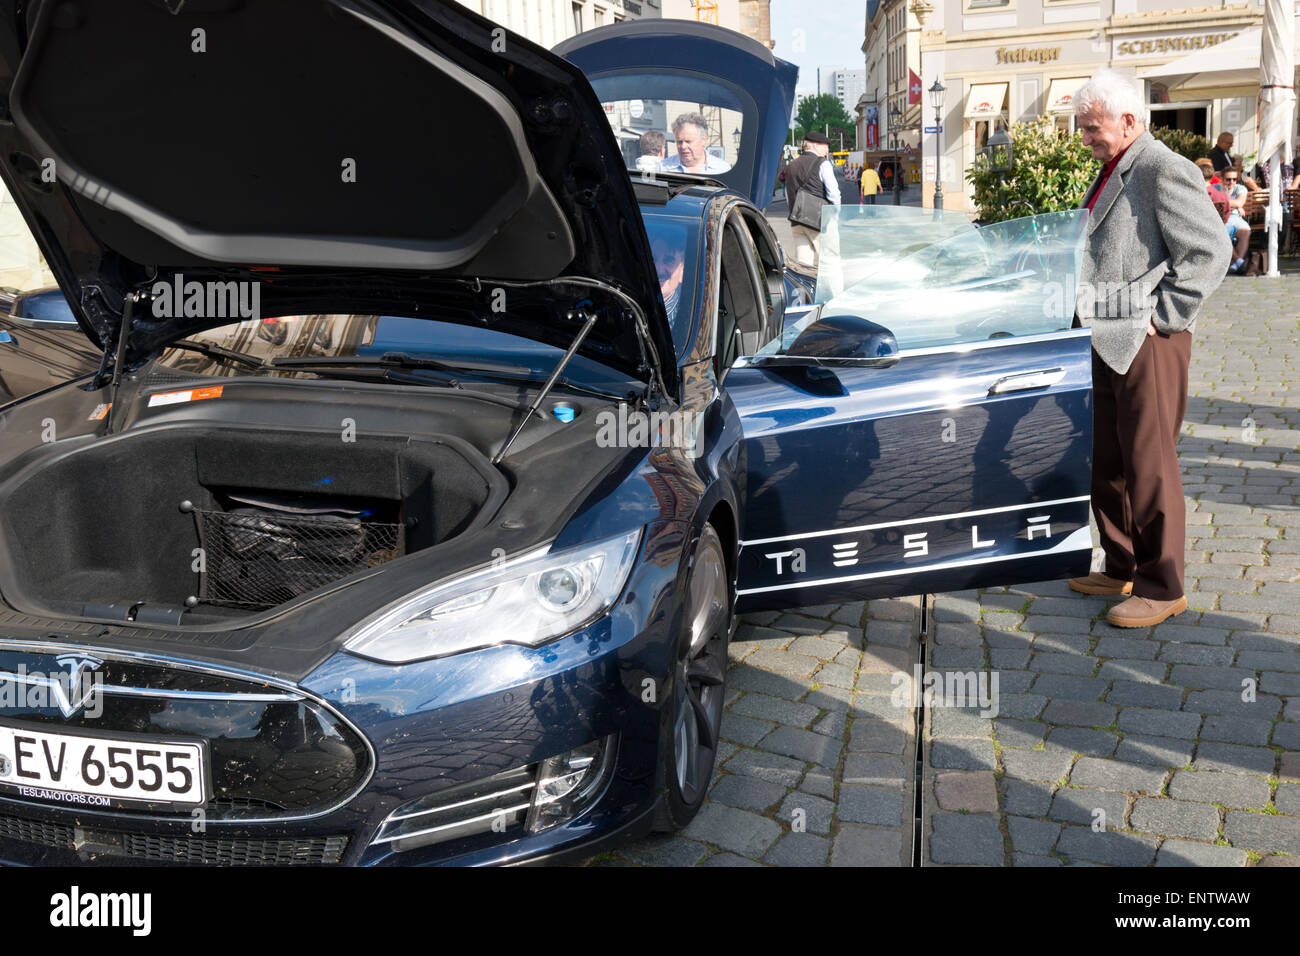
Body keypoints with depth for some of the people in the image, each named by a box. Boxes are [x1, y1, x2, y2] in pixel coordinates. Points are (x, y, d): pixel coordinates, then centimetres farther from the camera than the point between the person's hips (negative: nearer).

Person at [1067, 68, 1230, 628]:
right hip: (1107, 344, 9)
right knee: (1106, 462, 15)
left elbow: (1211, 251, -19)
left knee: (1149, 466, -2)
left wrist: (1161, 317, -17)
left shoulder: (1165, 171, -13)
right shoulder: (1112, 172, 16)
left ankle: (1162, 587, 10)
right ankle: (1123, 569, 29)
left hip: (1147, 345, -9)